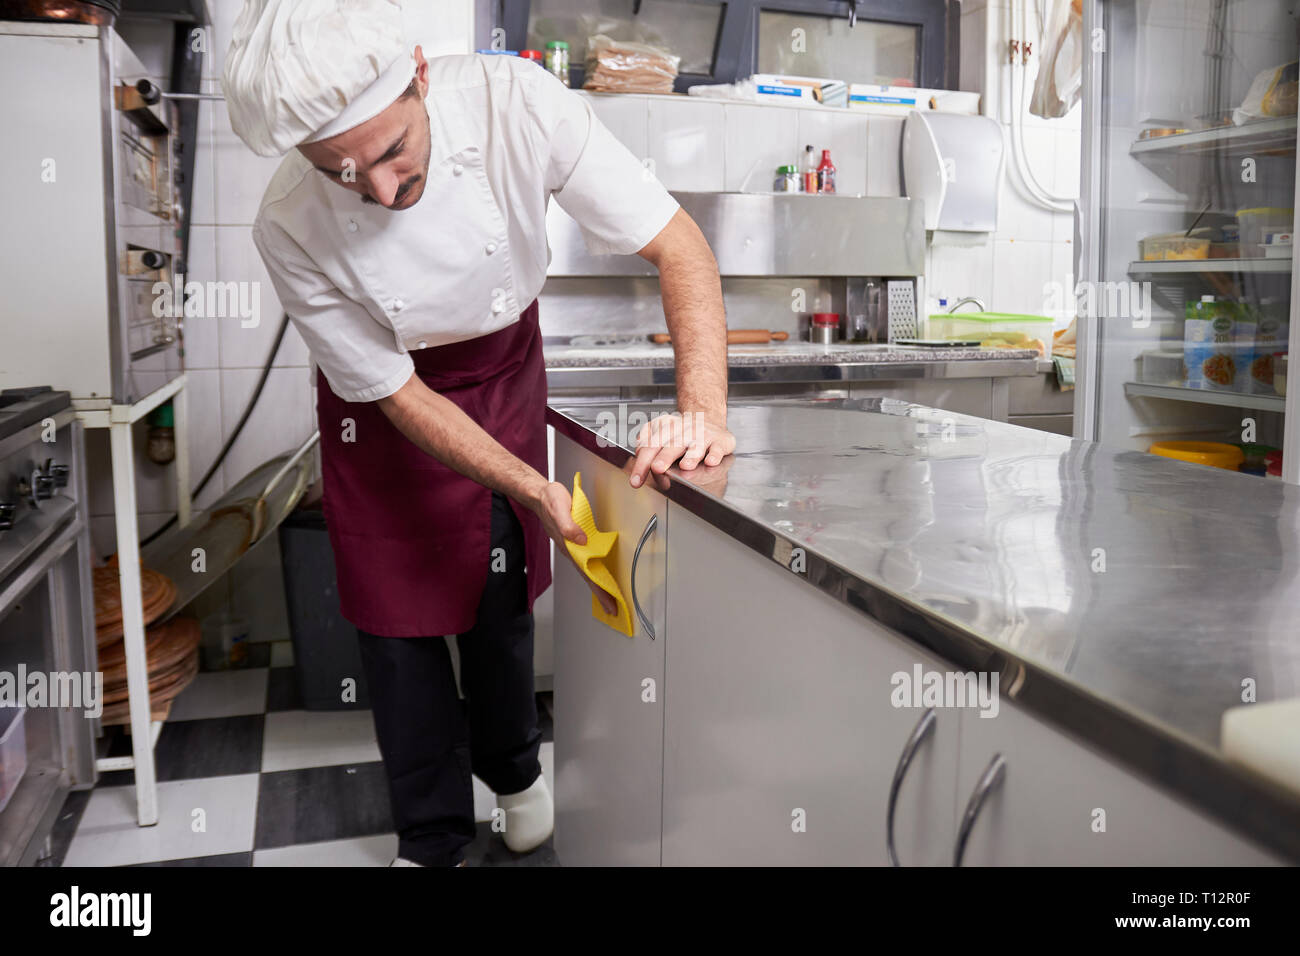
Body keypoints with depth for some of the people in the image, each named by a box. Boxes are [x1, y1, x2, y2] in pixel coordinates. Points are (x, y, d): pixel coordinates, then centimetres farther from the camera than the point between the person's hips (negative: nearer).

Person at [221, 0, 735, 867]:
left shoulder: (516, 104, -33)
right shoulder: (291, 230, -31)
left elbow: (679, 246, -30)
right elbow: (396, 394, -22)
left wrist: (703, 411, -44)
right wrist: (538, 491, -31)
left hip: (503, 364, 1)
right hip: (385, 396, -1)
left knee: (499, 593, 8)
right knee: (396, 608, 4)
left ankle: (513, 767, 38)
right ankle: (431, 836, 25)